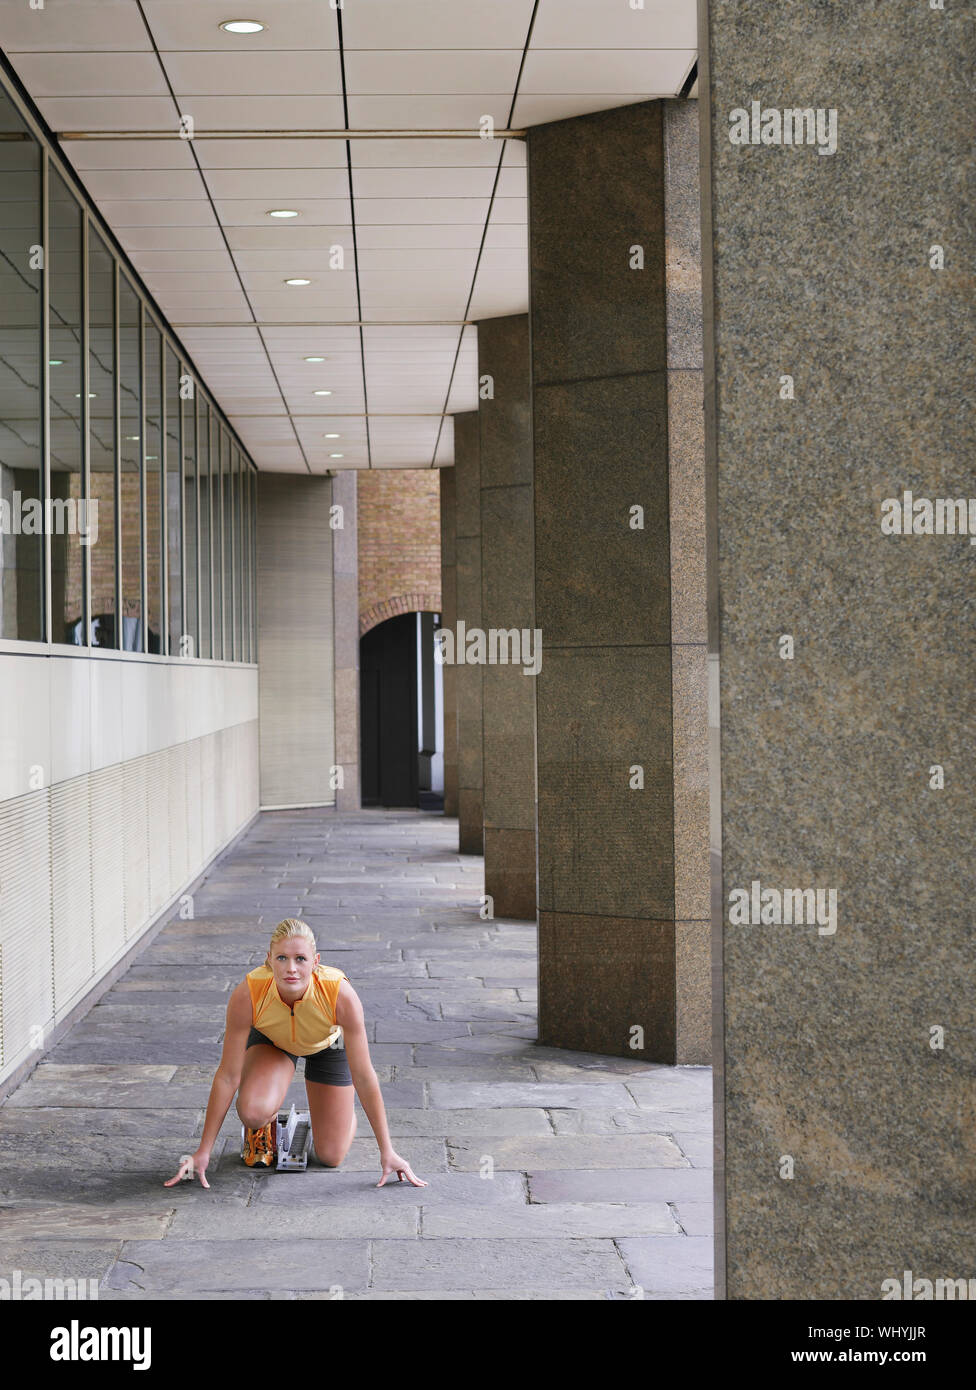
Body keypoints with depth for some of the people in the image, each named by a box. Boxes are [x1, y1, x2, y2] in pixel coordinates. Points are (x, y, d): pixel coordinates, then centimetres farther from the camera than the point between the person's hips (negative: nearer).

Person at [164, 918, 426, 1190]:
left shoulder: (341, 995, -40)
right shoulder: (247, 995, -38)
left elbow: (364, 1078, -30)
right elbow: (228, 1076, -28)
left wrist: (387, 1152, -27)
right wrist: (203, 1152, -25)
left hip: (327, 1044, 0)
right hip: (270, 1041, 0)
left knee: (331, 1157, -2)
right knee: (253, 1111, -31)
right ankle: (263, 1126, 7)